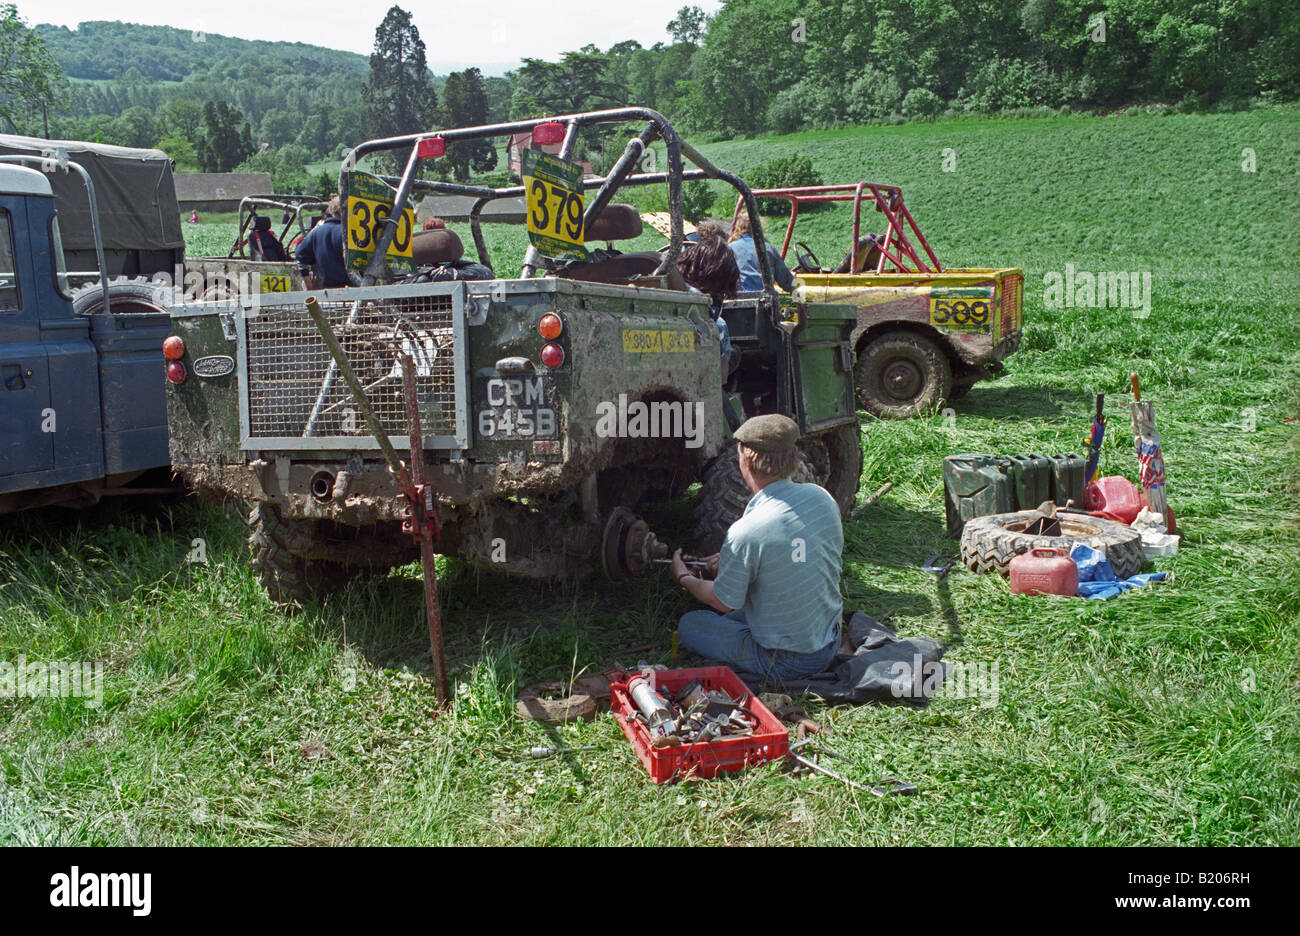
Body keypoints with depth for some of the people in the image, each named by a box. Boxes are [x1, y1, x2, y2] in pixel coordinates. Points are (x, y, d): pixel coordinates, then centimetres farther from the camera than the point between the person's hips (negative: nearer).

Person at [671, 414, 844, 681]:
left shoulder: (745, 534, -28)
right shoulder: (821, 498, -8)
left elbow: (724, 602, -11)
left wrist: (684, 578, 9)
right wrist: (730, 561, 17)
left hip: (783, 663, -8)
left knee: (689, 624, 12)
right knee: (737, 617, 31)